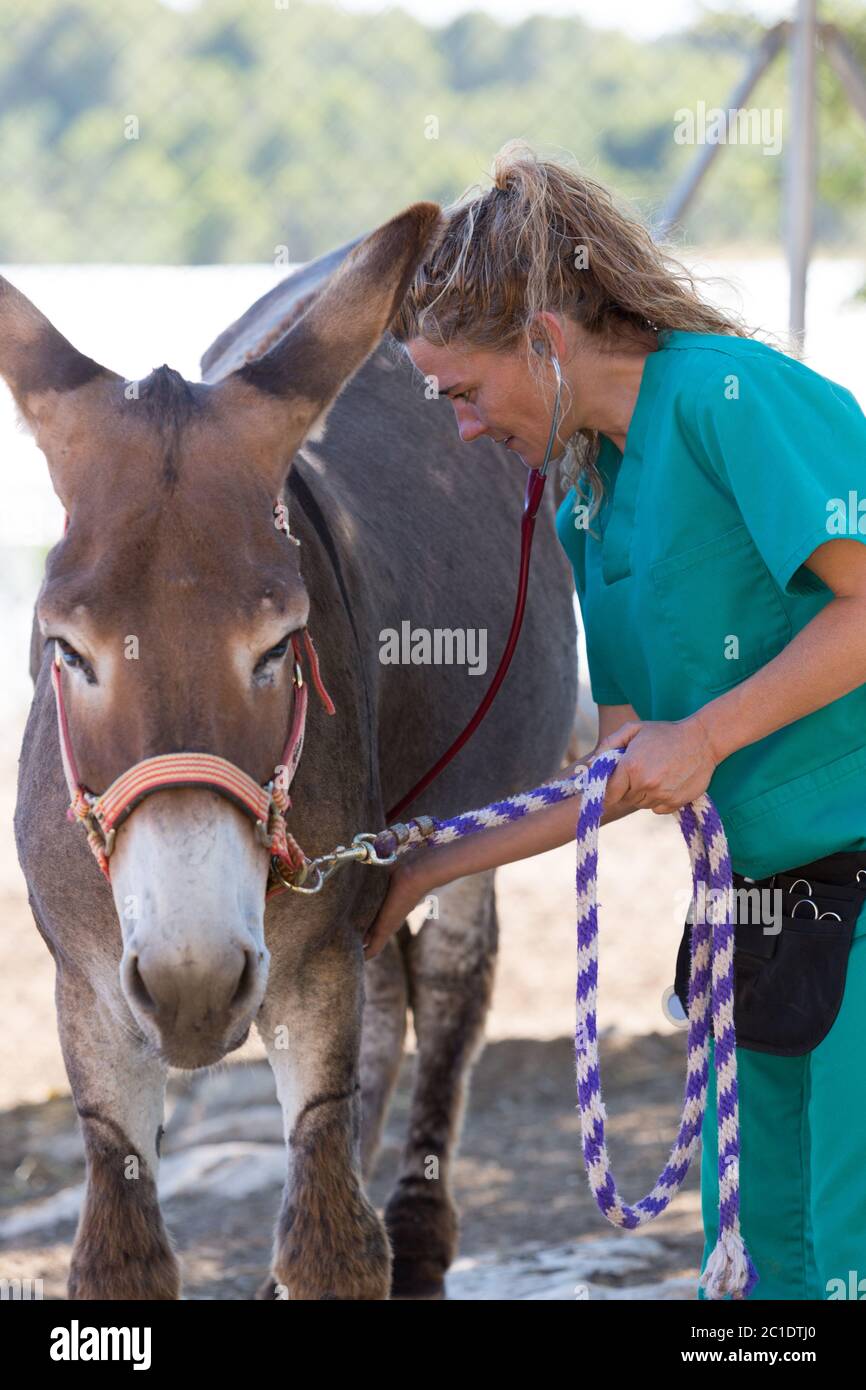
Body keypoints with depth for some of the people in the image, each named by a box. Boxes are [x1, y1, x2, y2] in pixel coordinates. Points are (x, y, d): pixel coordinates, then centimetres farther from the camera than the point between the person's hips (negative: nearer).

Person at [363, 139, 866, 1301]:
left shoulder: (731, 392, -13)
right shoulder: (589, 497, 13)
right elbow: (628, 772, 17)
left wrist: (703, 735, -17)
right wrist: (428, 870, 16)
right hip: (768, 900, 9)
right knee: (758, 1242, 12)